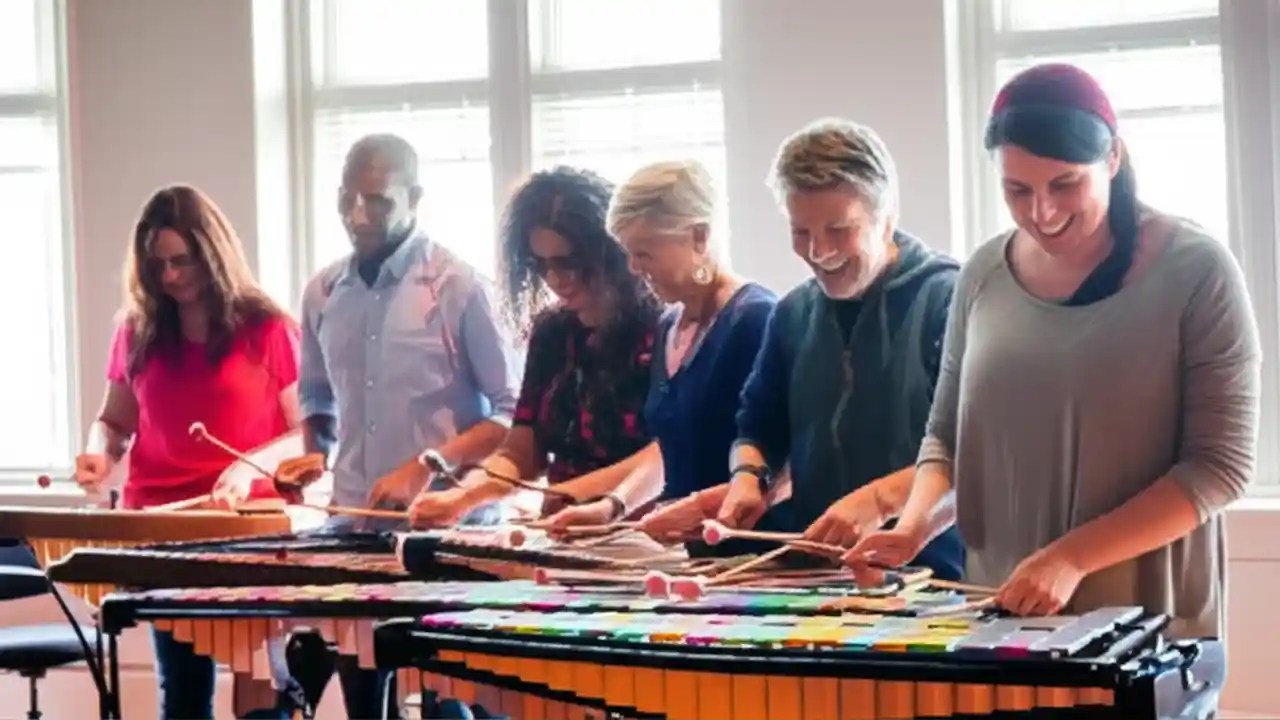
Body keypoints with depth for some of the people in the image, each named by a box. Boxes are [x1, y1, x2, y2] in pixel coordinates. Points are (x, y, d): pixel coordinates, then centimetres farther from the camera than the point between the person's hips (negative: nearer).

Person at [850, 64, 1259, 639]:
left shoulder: (1194, 271, -9)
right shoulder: (985, 275, 3)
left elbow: (1220, 463, -12)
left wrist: (1073, 557, -21)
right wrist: (915, 526, -9)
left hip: (1149, 624, -3)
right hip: (1004, 617, 4)